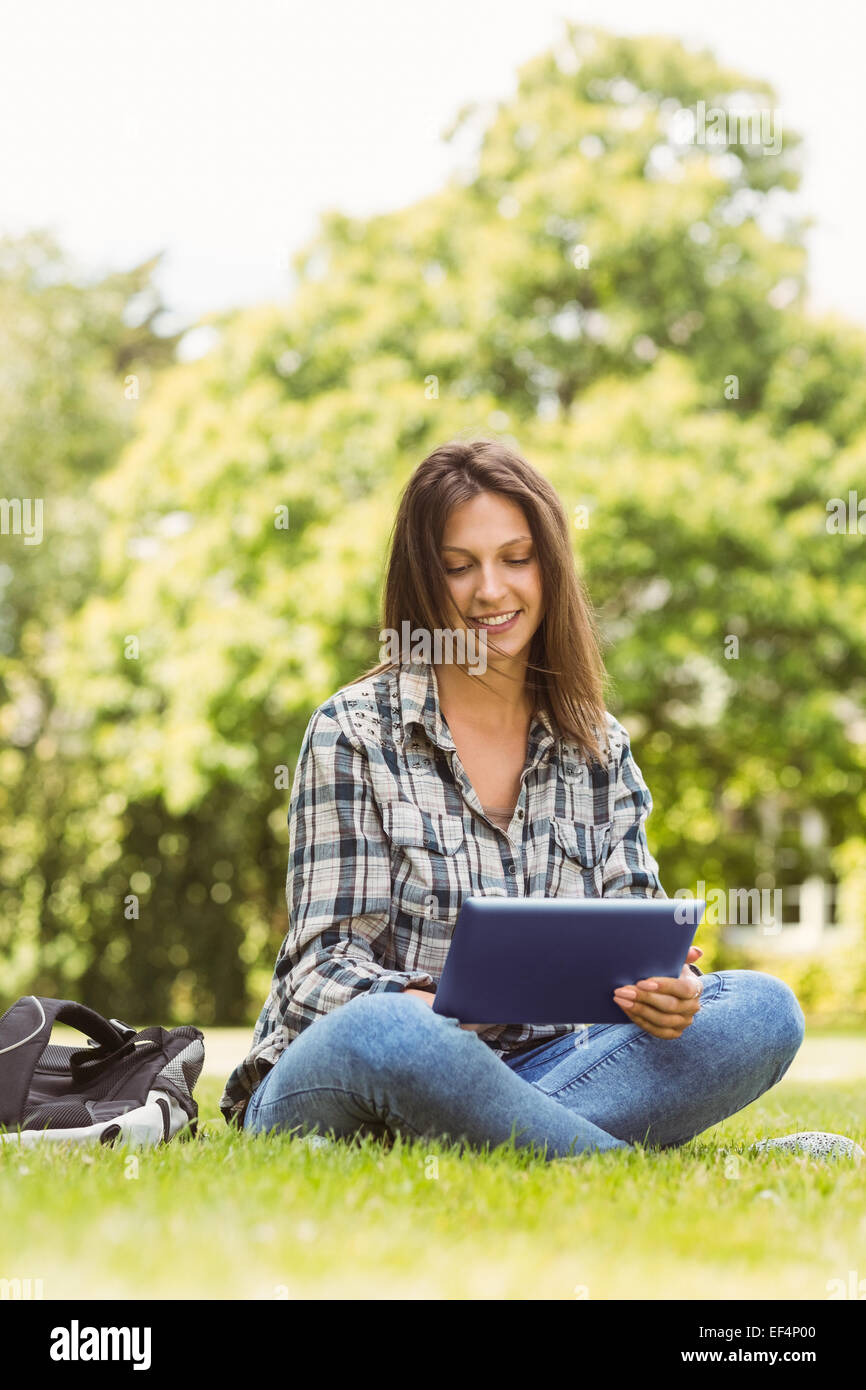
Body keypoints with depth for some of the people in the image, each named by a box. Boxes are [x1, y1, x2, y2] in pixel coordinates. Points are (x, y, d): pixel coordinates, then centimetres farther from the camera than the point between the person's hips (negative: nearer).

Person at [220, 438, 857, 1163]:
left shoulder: (600, 750, 12)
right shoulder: (355, 732, -1)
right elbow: (325, 960, -7)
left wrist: (661, 988, -19)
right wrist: (422, 1007, -30)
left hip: (534, 1066, 4)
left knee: (764, 1009, -17)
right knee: (380, 1029, -40)